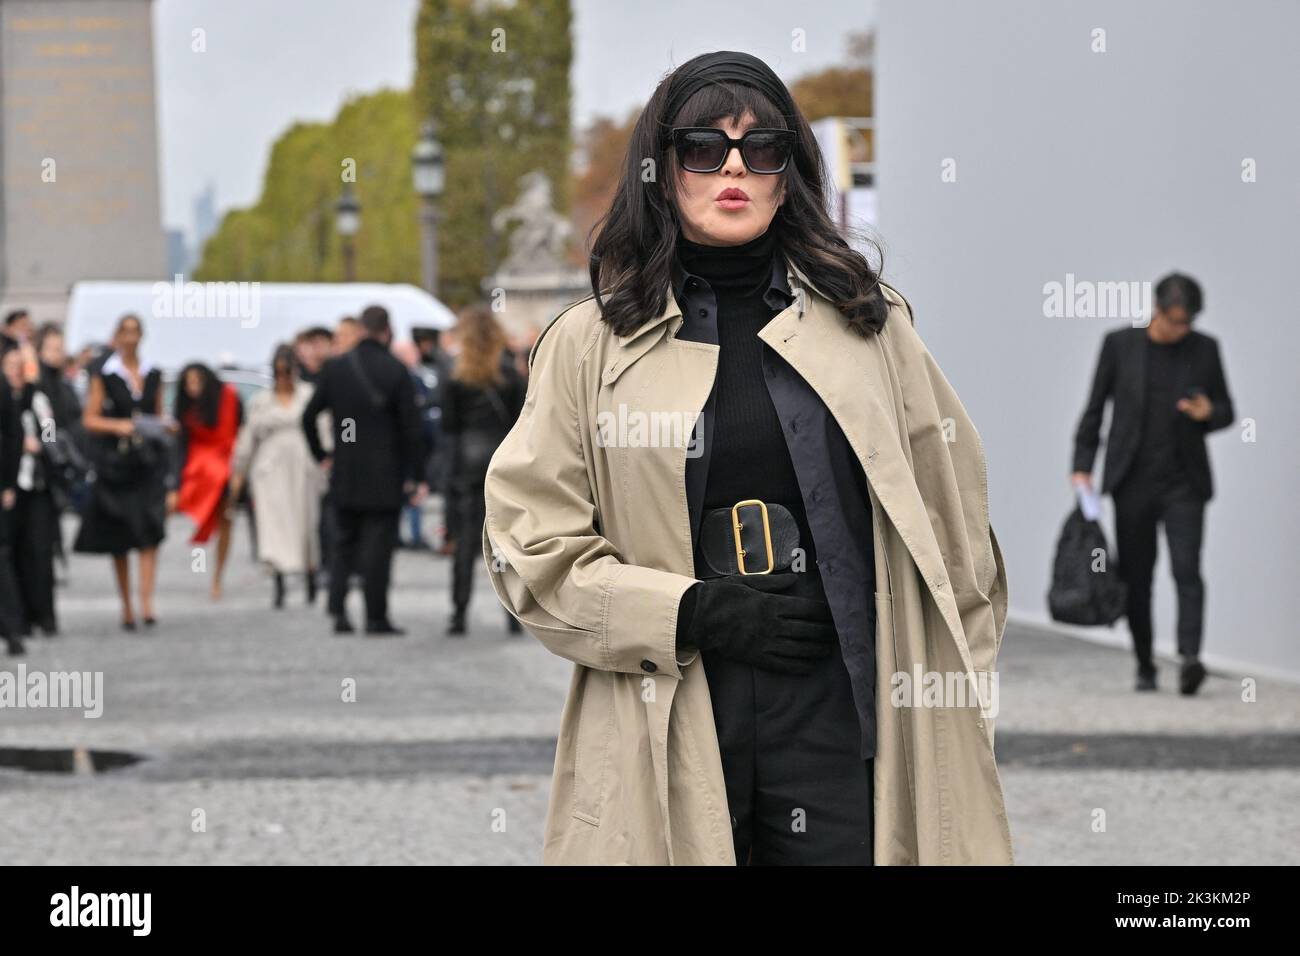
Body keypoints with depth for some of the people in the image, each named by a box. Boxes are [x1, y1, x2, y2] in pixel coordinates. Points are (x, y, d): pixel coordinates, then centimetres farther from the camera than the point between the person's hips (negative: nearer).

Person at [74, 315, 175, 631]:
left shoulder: (153, 374, 12)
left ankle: (146, 602, -22)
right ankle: (126, 606, 13)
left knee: (150, 533, -14)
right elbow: (90, 420, -1)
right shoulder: (103, 375, 1)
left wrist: (165, 425, 1)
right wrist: (118, 426, -16)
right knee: (119, 540, 3)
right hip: (115, 461, -2)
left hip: (150, 462, 2)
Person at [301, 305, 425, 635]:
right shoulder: (396, 371, -10)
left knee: (344, 545, 15)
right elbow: (411, 427, -10)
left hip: (344, 473, 3)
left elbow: (309, 416, 5)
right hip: (384, 477, -3)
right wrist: (414, 477, -5)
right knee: (378, 546, 1)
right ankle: (376, 618, 2)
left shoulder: (335, 367, 0)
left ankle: (338, 610, 4)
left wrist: (321, 455, 17)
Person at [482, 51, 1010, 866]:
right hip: (667, 730, -1)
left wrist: (966, 704, 10)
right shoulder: (592, 342, 6)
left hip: (842, 710, 1)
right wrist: (691, 613, -10)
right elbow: (529, 541, 2)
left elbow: (954, 521, 14)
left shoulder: (870, 322, 11)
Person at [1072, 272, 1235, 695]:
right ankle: (1145, 665, 16)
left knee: (1187, 569, -15)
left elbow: (1226, 412, 11)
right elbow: (1094, 408, 6)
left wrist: (1208, 413, -13)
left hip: (1183, 483, 0)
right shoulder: (1120, 344, 1)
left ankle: (1190, 659, -27)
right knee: (1136, 577, 4)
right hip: (1133, 482, 0)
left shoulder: (1204, 349, 4)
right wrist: (1082, 466, -2)